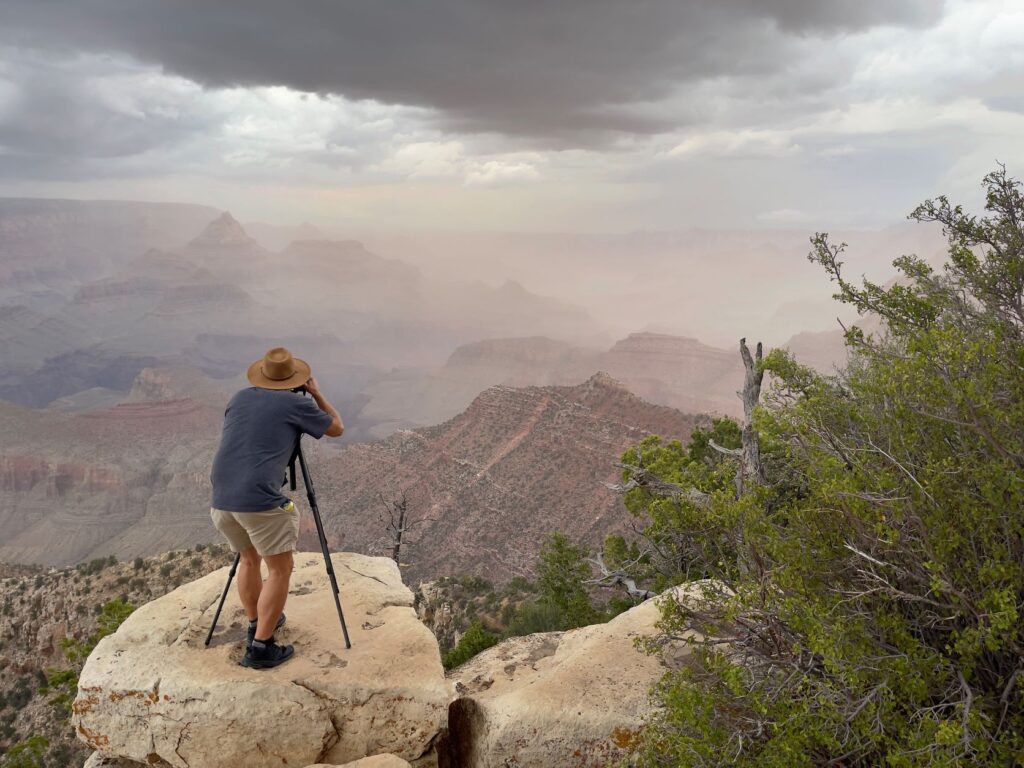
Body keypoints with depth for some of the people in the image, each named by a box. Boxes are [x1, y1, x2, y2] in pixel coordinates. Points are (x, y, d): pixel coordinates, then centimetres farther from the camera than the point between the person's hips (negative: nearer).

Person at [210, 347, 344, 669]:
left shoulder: (240, 397, 17)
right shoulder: (297, 404, 3)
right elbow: (337, 428, 19)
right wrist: (316, 393, 30)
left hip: (221, 497, 6)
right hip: (259, 500, -6)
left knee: (250, 558, 27)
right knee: (280, 569, 7)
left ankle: (256, 623, 36)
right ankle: (260, 647, 4)